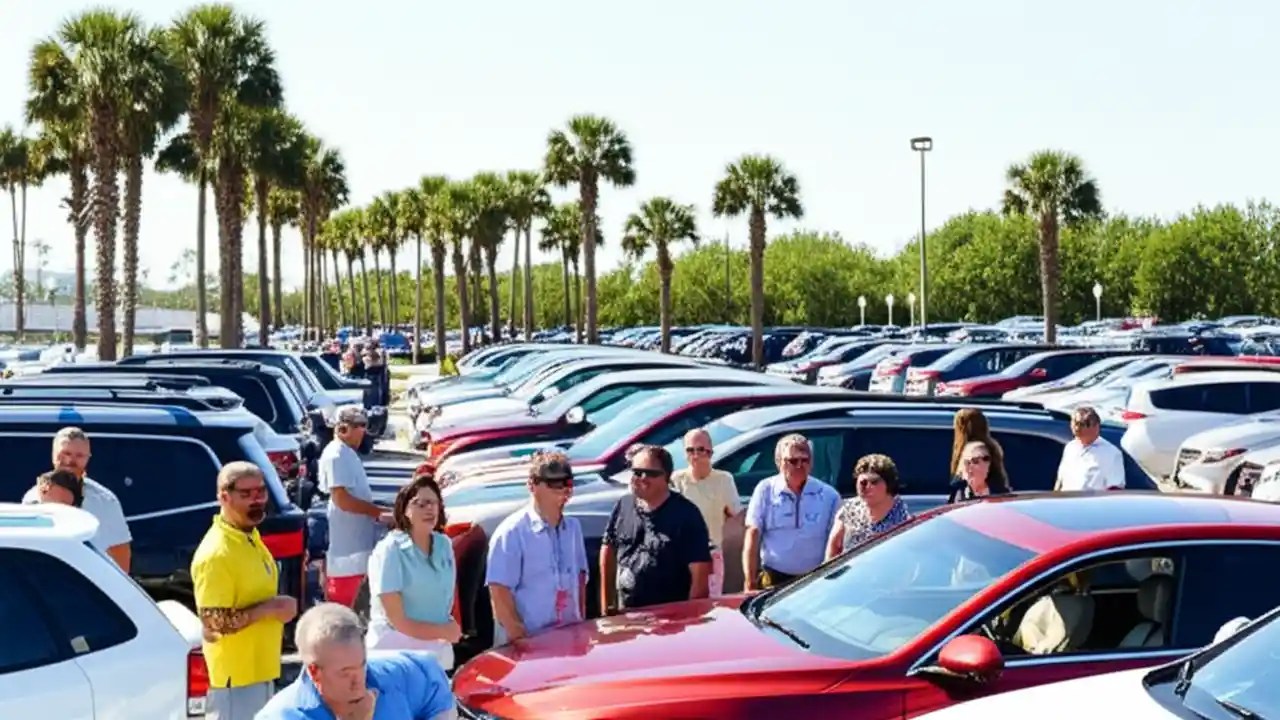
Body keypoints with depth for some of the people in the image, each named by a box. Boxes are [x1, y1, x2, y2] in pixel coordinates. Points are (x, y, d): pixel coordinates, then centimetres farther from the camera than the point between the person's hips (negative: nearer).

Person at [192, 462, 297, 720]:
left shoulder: (250, 538, 8)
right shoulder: (216, 553, -23)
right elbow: (214, 622, -25)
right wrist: (270, 608, -21)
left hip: (260, 670, 10)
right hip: (236, 676, -10)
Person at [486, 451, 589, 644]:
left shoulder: (573, 527, 7)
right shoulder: (512, 532, -13)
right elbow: (499, 591, -16)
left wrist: (581, 621, 6)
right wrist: (520, 639, -18)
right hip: (527, 641, -6)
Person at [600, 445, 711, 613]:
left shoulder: (686, 513, -13)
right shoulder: (623, 506, 2)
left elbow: (700, 574, -15)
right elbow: (608, 549, 14)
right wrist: (606, 603, 12)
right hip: (625, 613, 5)